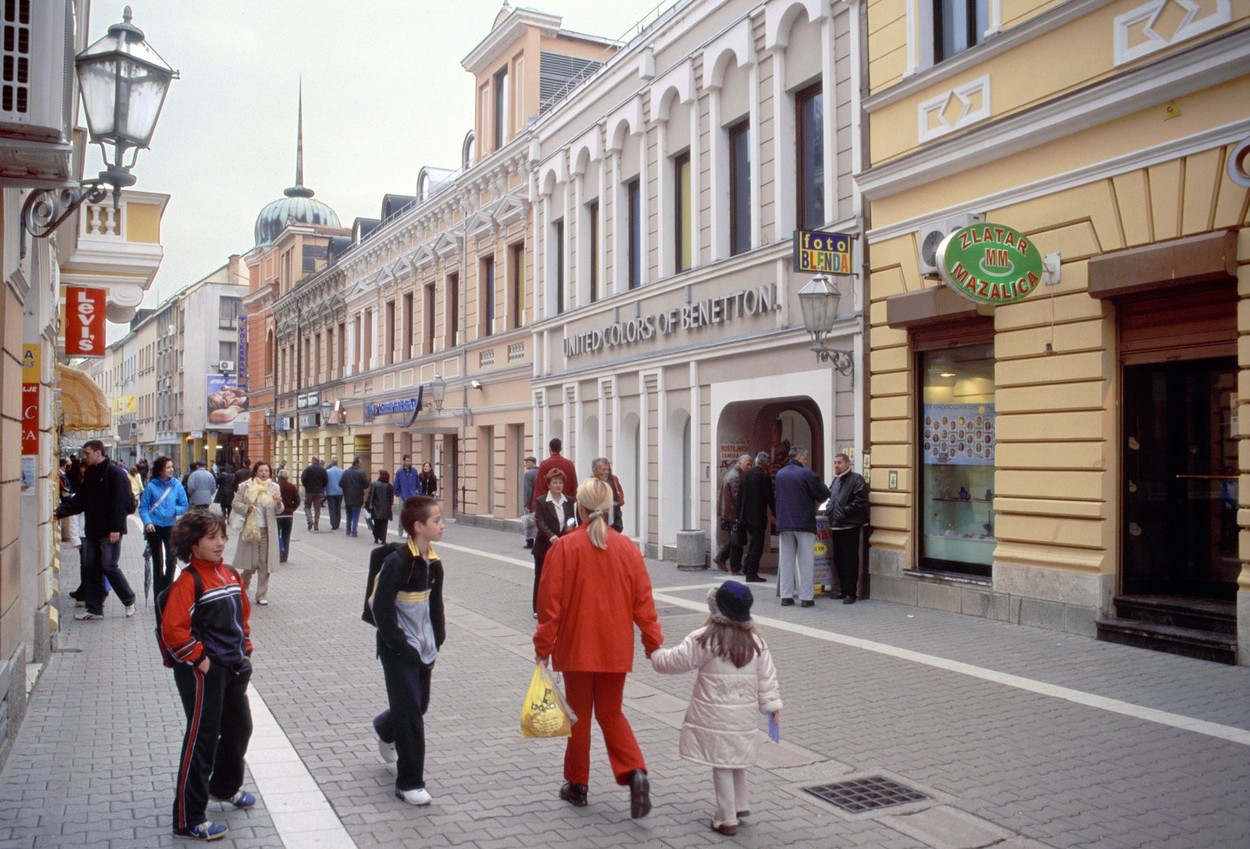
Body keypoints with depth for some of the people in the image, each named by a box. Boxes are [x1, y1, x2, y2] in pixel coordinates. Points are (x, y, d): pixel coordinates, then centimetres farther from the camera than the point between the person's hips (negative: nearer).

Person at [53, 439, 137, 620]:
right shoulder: (89, 474, 13)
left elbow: (121, 503, -18)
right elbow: (79, 500, 13)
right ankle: (94, 608, 17)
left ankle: (129, 600, 14)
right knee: (90, 568, 9)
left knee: (109, 567, -4)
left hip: (109, 531, -8)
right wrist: (59, 512, 0)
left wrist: (116, 528, -23)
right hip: (92, 530, 8)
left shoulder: (115, 474, -13)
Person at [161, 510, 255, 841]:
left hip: (233, 670, 8)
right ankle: (188, 820, 11)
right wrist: (200, 660, -18)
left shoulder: (230, 575, 8)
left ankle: (225, 786, 48)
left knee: (240, 728, 22)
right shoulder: (188, 581, -17)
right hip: (203, 674, -8)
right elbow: (173, 629, -24)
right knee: (202, 739, -1)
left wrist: (245, 652, 13)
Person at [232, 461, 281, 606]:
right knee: (251, 564, -1)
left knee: (265, 565, 2)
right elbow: (236, 503, 1)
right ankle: (243, 587, 29)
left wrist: (278, 503, -14)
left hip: (267, 530, 2)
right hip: (250, 529, -2)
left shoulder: (274, 487, 6)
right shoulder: (246, 486, 0)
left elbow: (278, 511, 8)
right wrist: (246, 508, -17)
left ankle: (262, 595, 12)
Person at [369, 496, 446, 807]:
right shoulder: (397, 562, -19)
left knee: (420, 704, 18)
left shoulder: (433, 563, 4)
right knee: (410, 713, -3)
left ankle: (386, 729, 51)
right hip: (399, 652, -7)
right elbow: (382, 609, -18)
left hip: (423, 650, 7)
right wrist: (403, 647, -16)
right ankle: (409, 783, 10)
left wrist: (436, 643, 7)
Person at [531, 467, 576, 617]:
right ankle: (538, 608, 17)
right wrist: (551, 536, -35)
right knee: (542, 578, 7)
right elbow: (540, 522, -18)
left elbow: (573, 520, 15)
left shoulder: (569, 502, 7)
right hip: (544, 547, -3)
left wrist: (571, 526, -10)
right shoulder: (541, 502, -7)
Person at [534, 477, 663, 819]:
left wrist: (543, 644, 0)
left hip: (576, 646, -2)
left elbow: (550, 601, -9)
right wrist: (652, 641, 8)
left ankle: (577, 785, 24)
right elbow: (643, 599, 0)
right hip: (615, 649, 3)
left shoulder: (565, 547, -11)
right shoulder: (626, 548, -3)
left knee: (579, 715, 13)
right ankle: (635, 772, -3)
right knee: (611, 713, 16)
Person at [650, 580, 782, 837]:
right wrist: (772, 703, 10)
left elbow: (674, 661, -6)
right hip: (745, 714, 5)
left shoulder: (704, 640, -15)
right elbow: (767, 677, 3)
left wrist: (655, 655, 12)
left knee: (722, 765, 3)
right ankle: (740, 805, 35)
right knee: (737, 761, 23)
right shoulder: (756, 640, 0)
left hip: (715, 716, -5)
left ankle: (727, 819, 10)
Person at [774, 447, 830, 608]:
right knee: (805, 562, 2)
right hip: (804, 522, -5)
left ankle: (786, 596, 8)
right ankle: (806, 597, 3)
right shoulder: (806, 473, -11)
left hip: (783, 523, 5)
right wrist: (815, 500, 15)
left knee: (785, 561, 9)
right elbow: (824, 494, -7)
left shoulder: (780, 474, 7)